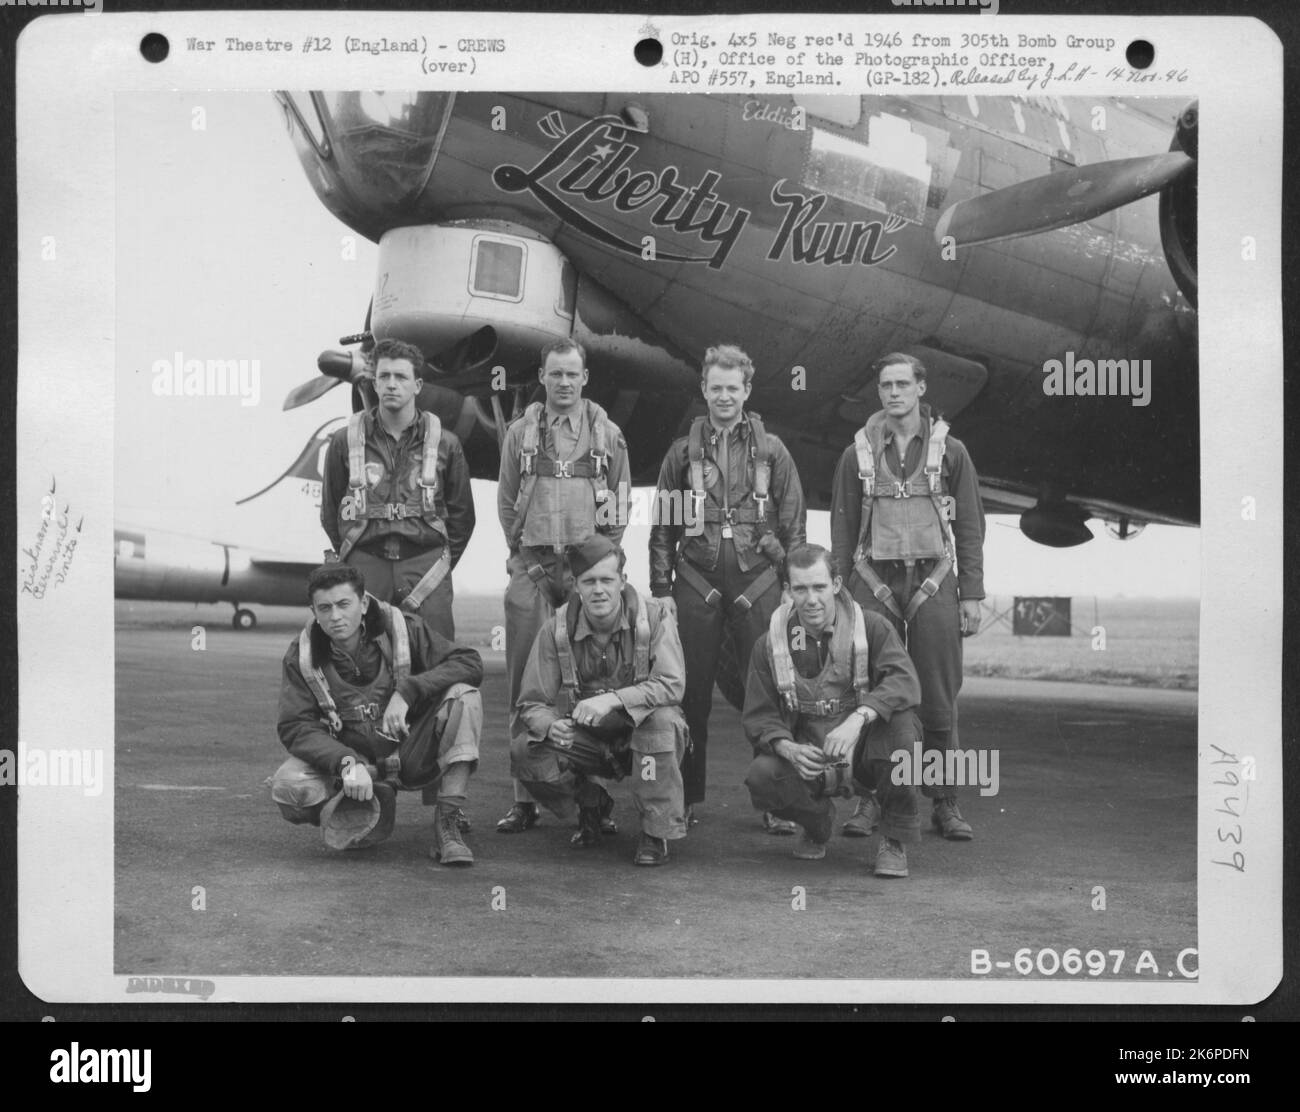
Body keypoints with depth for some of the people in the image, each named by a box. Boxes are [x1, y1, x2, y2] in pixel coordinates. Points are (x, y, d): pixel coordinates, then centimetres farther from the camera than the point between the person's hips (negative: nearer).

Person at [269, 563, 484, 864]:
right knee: (287, 786, -29)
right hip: (350, 757, 0)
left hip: (411, 754, 0)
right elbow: (296, 727, -13)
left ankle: (446, 825, -23)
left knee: (464, 696, -26)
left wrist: (406, 691, -29)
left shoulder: (402, 628, -10)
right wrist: (346, 763, -32)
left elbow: (470, 663, -16)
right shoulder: (301, 656, -7)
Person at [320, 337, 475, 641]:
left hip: (426, 562, 0)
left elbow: (461, 513, 13)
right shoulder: (345, 441, 6)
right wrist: (350, 560, 10)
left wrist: (444, 562, 9)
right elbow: (330, 511, 13)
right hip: (365, 565, 0)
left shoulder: (444, 443, 6)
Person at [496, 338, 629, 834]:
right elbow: (506, 500, 12)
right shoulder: (520, 433, 10)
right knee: (525, 685, 0)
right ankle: (524, 798, 5)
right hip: (532, 568, 1)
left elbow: (621, 501, 11)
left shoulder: (607, 434, 9)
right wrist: (523, 555, 4)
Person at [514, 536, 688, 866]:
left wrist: (613, 699, -38)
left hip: (640, 735, -2)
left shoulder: (652, 616, -15)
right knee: (526, 750, -23)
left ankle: (657, 832, -19)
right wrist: (550, 726, -33)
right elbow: (532, 703, -9)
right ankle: (590, 802, 9)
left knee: (663, 719, -36)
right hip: (586, 738, 2)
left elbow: (672, 686, -25)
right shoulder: (557, 628, -9)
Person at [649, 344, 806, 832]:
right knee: (692, 694, 4)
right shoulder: (683, 451, 10)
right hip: (697, 584, 1)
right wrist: (661, 589, 2)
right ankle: (686, 799, 14)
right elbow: (662, 526, 10)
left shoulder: (771, 451, 8)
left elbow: (794, 526, 8)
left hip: (758, 582, -1)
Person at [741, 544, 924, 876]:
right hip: (807, 759, 1)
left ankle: (894, 840, -12)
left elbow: (905, 681, -24)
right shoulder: (770, 645, -1)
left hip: (865, 754, -1)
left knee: (899, 718, -32)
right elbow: (758, 715, -2)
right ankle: (818, 822, 9)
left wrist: (857, 718, -40)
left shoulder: (871, 627, -7)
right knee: (760, 777, -29)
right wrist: (790, 749, -24)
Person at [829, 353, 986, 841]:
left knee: (938, 700, 0)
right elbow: (843, 529, 10)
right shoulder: (857, 454, 9)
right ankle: (868, 799, 7)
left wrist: (972, 594, 1)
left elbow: (970, 526, 7)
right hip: (874, 582, 1)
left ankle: (945, 804, 9)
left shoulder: (950, 451, 7)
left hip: (933, 582, 0)